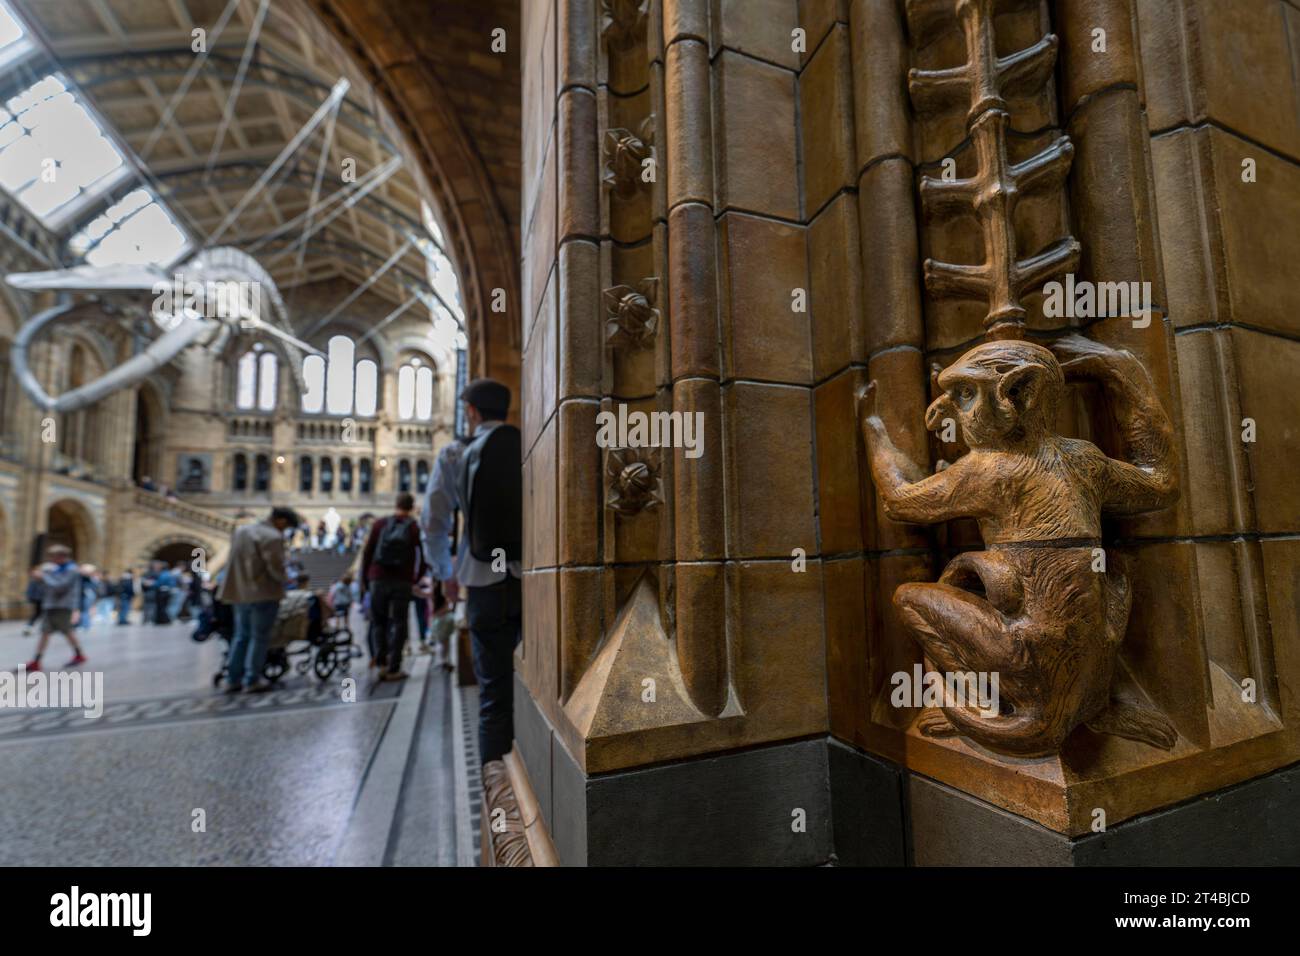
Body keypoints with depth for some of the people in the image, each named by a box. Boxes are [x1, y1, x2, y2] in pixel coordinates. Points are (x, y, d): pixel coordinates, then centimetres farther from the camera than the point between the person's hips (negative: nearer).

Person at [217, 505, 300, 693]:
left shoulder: (240, 531, 12)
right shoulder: (273, 537, -17)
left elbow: (235, 562, 16)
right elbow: (276, 567, -18)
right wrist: (285, 580, 0)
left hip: (239, 592, 8)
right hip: (263, 593, -8)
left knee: (241, 636, 16)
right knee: (259, 637, 2)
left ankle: (232, 679, 19)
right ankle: (252, 680, 6)